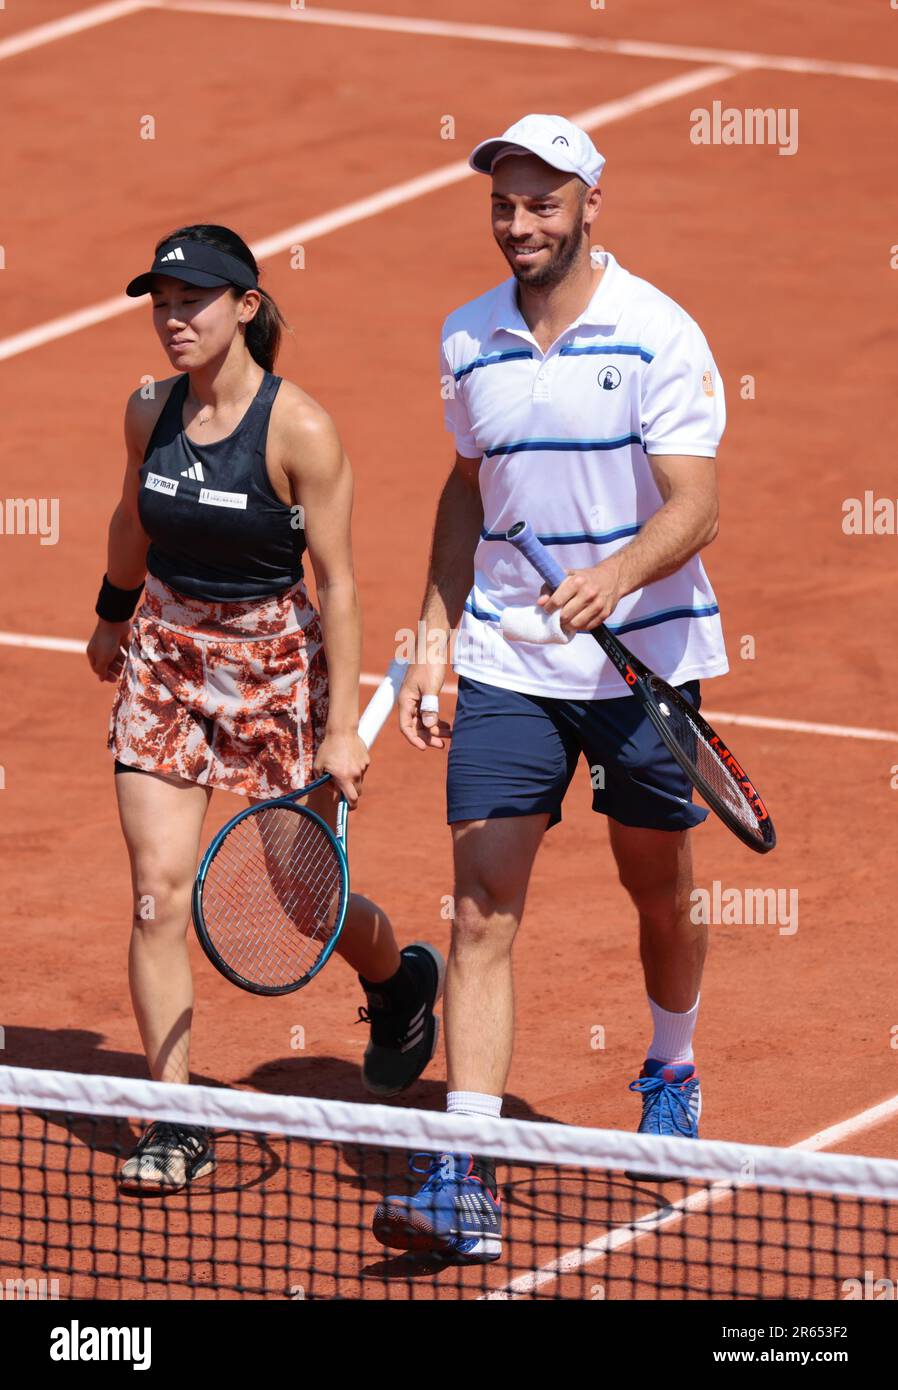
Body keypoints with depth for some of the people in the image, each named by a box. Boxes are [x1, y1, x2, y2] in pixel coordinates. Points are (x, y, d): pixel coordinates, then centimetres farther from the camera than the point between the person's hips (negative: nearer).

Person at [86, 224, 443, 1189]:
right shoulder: (151, 415, -3)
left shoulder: (301, 429, -17)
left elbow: (337, 583, -13)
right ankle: (176, 1127, -1)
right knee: (159, 891, -6)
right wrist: (114, 618, 31)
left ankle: (401, 978, 42)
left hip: (273, 658, -4)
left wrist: (343, 727, -15)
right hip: (165, 655, 4)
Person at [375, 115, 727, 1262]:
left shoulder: (659, 335, -11)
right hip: (505, 667, 2)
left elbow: (693, 504, -17)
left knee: (660, 893, 15)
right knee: (481, 910, -9)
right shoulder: (469, 340, 4)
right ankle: (464, 1182, -14)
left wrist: (613, 576, -36)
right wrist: (434, 640, 12)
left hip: (644, 656, -2)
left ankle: (672, 1072, 46)